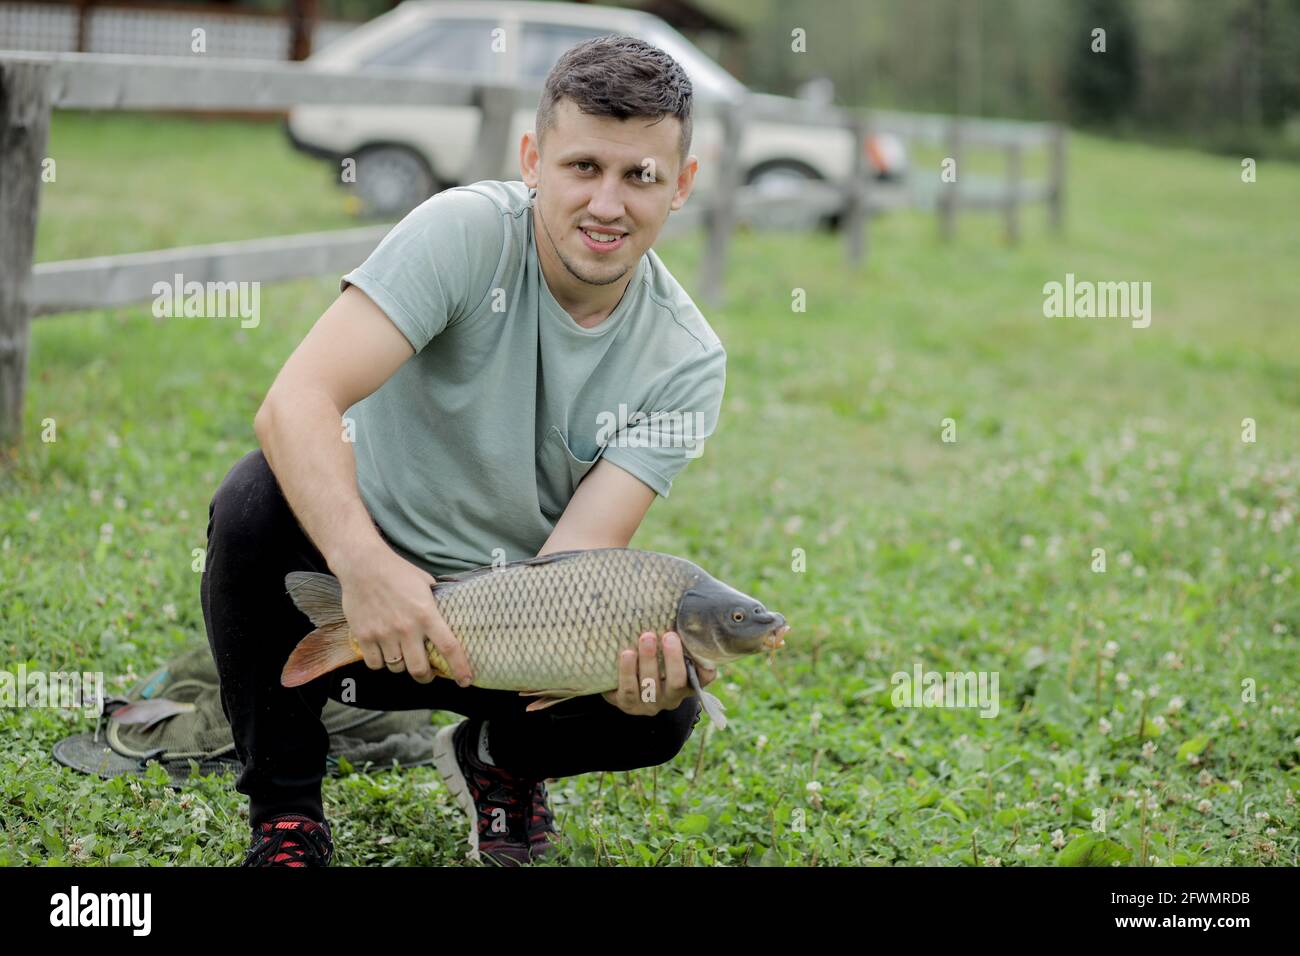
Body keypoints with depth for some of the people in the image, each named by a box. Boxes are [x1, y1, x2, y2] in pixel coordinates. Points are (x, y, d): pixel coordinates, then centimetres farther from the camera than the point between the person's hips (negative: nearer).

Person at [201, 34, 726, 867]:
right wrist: (365, 564, -48)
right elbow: (296, 401, -31)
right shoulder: (468, 233, -20)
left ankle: (497, 758, 12)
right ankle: (285, 813, -11)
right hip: (359, 576, -2)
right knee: (257, 503, -34)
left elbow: (579, 552, -18)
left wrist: (626, 659, -42)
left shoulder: (687, 364, -11)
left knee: (664, 707, -26)